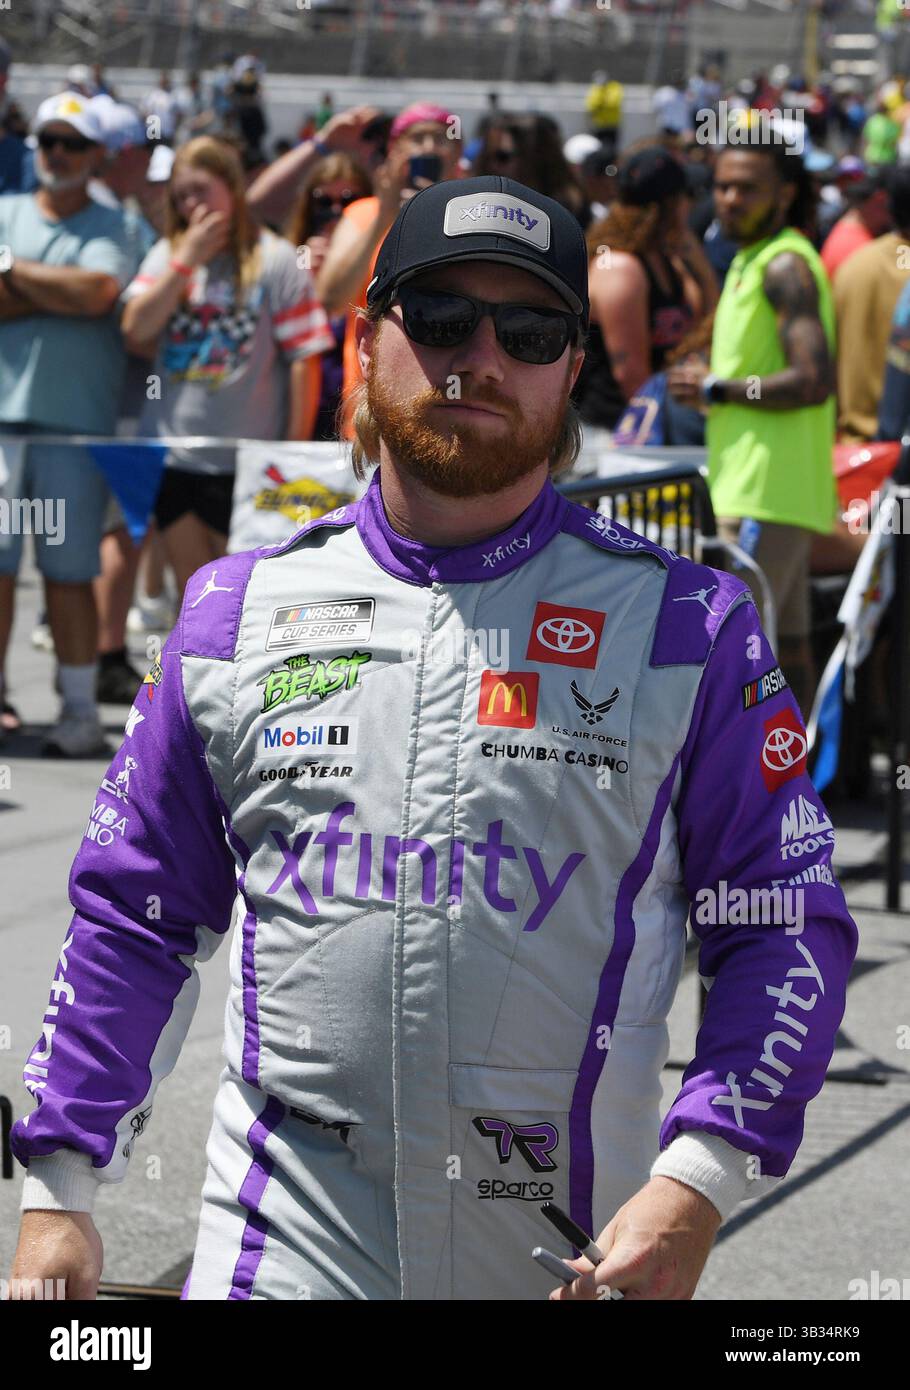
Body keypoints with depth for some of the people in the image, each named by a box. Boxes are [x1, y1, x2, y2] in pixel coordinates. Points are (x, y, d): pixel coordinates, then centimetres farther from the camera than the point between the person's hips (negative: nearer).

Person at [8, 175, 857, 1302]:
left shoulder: (687, 623, 1)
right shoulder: (239, 612, 8)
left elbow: (791, 926, 0)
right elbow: (135, 913, 14)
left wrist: (697, 1185, -12)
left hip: (573, 1252, -1)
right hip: (286, 1245, 1)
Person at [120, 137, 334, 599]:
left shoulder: (275, 259, -5)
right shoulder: (167, 254, 8)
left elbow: (304, 360, -6)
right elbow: (136, 332, -5)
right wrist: (187, 259, -8)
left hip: (245, 461, -4)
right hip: (172, 454, 4)